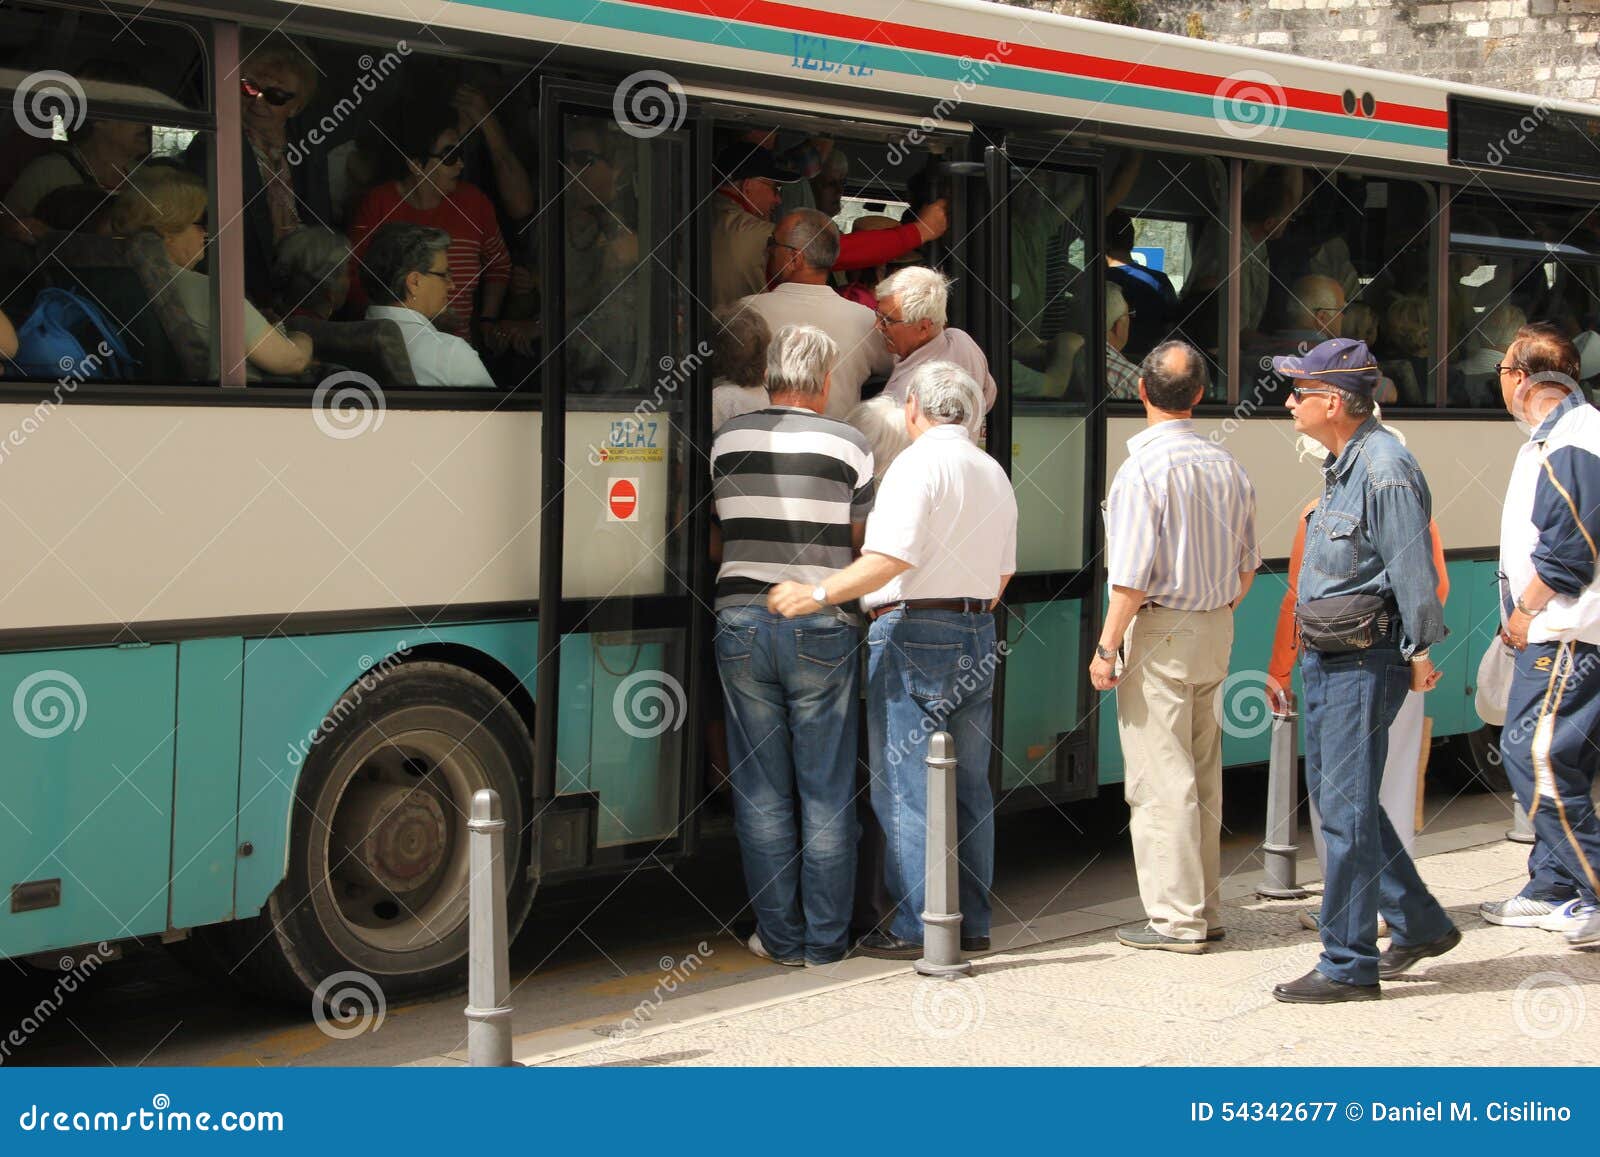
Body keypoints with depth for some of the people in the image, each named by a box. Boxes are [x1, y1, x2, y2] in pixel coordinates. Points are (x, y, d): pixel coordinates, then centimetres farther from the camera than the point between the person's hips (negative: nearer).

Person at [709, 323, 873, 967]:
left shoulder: (727, 440, 4)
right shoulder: (848, 445, -2)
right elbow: (862, 540, 8)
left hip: (743, 620, 2)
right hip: (822, 627, -2)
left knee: (761, 792, 8)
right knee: (827, 793, 6)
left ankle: (779, 937, 13)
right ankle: (826, 940, 11)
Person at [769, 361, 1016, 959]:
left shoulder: (917, 465, -11)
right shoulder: (994, 473, 15)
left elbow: (892, 558, -22)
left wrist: (817, 595, -22)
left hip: (913, 632, -8)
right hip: (977, 635, 8)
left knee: (905, 786, -4)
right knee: (968, 786, 12)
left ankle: (914, 927, -3)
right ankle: (971, 922, 16)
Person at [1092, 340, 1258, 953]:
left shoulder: (1144, 467, -16)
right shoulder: (1227, 465, 7)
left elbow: (1133, 574, -19)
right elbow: (1247, 562, 14)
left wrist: (1107, 646, -13)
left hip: (1158, 628, -7)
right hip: (1215, 628, 7)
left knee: (1161, 780, -2)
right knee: (1203, 778, 14)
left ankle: (1176, 918, 0)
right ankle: (1205, 909, 21)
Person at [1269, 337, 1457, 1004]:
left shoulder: (1385, 468, -18)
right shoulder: (1341, 465, 14)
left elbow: (1413, 568, -17)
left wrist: (1421, 651, -13)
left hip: (1366, 661, -10)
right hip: (1326, 657, 10)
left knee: (1346, 810, -6)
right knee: (1332, 795, 16)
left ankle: (1348, 966, 2)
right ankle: (1419, 926, 28)